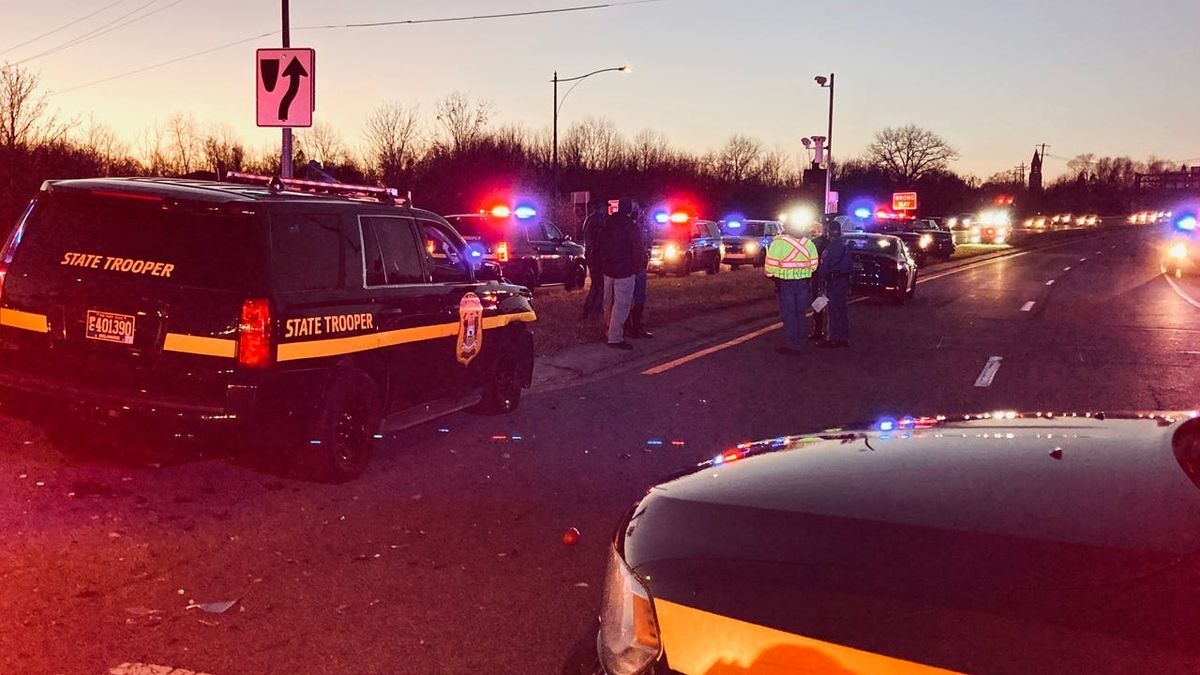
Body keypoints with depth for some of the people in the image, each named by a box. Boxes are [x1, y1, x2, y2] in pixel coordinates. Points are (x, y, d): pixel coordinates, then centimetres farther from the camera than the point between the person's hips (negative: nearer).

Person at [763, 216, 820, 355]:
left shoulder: (778, 242, -14)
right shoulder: (808, 243, 1)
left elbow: (770, 269, -15)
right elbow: (813, 266, 6)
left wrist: (764, 271, 7)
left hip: (785, 284, -4)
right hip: (803, 284, 5)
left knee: (788, 314, 3)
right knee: (799, 313, 15)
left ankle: (792, 345, 5)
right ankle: (799, 343, 22)